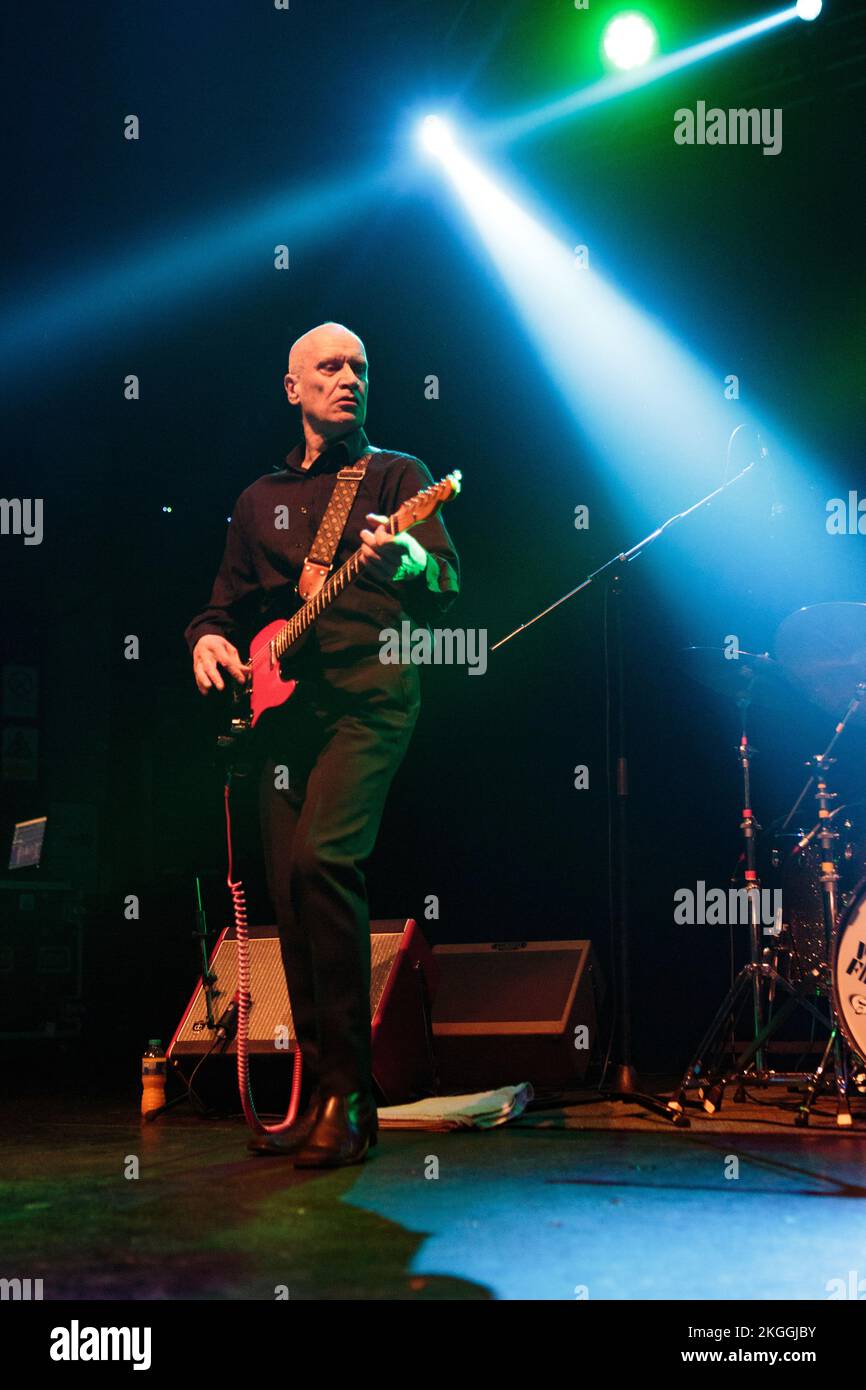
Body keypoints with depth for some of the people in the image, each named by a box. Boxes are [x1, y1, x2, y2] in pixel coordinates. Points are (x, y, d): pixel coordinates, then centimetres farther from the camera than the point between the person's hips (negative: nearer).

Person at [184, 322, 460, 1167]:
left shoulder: (396, 476, 9)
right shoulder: (261, 500, 22)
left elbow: (448, 588, -4)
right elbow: (230, 599, 26)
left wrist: (409, 560, -28)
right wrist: (209, 638, 2)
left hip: (369, 695, -5)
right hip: (285, 709, 5)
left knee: (320, 858, -24)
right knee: (291, 897, 1)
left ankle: (349, 1093, -18)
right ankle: (320, 1095, 12)